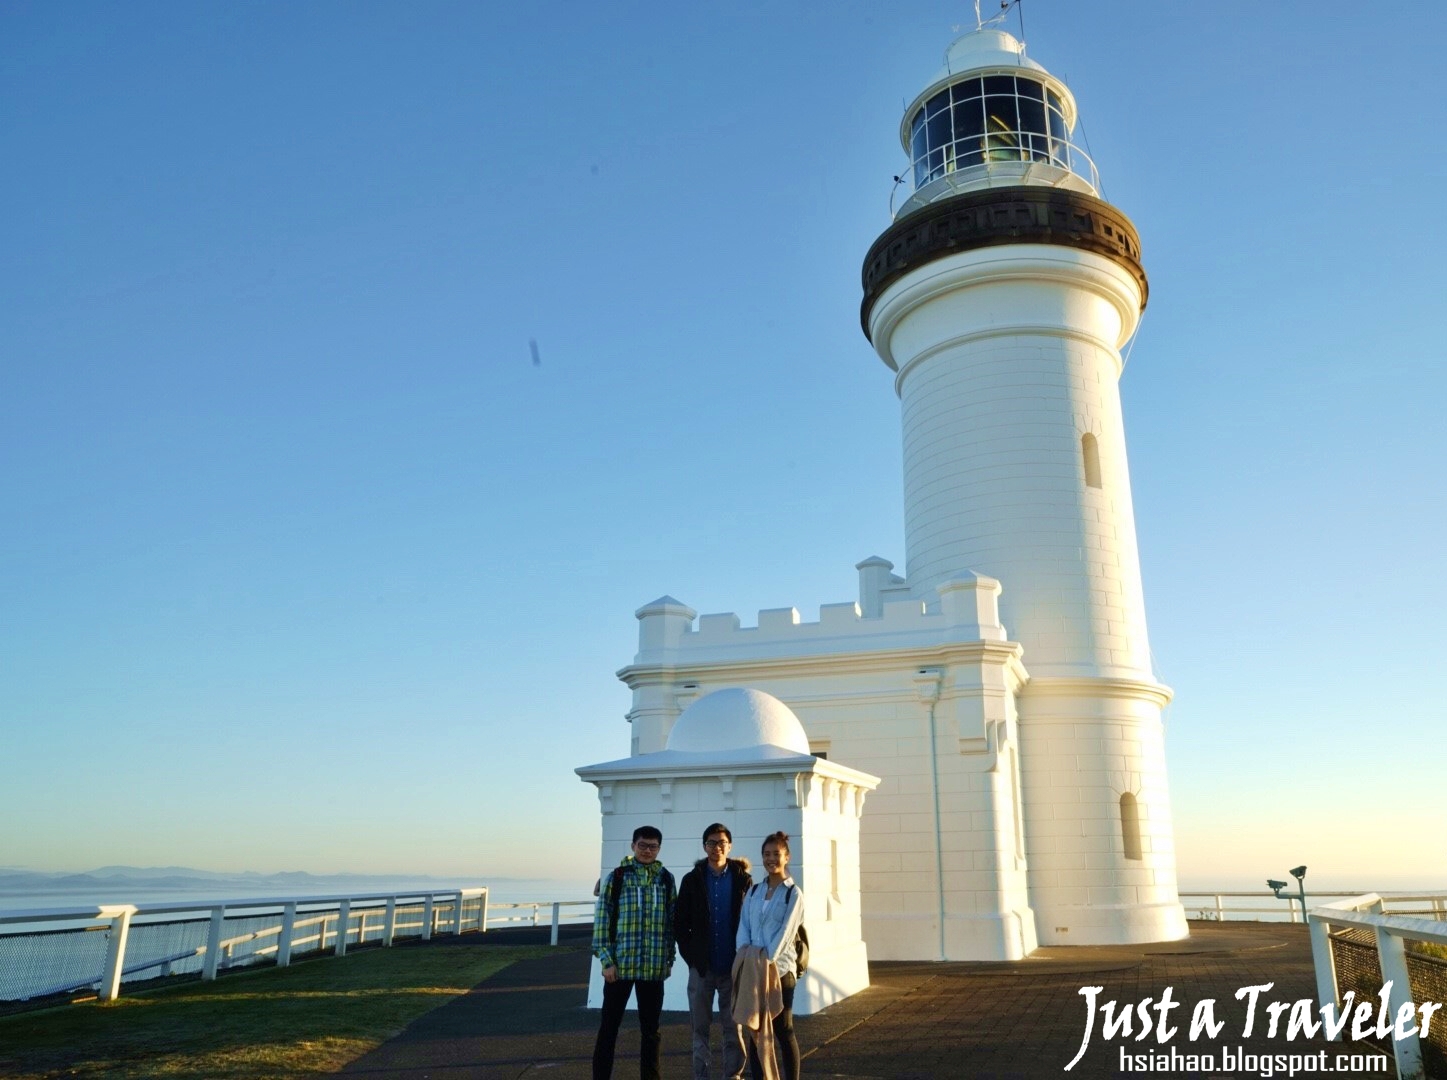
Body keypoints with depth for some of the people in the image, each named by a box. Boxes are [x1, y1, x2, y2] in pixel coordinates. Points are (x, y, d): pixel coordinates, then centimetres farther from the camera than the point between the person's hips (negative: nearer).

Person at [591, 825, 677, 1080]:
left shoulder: (666, 879, 6)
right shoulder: (617, 877, -3)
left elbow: (671, 922, 10)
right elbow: (602, 920, -3)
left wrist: (669, 958, 7)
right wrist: (606, 960, -8)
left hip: (654, 967, 2)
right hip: (620, 964, -2)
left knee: (651, 1029, 10)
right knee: (609, 1027, 6)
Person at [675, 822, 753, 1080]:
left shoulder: (742, 879, -1)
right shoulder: (692, 880, 1)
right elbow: (680, 923, 5)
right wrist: (690, 956, -1)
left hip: (733, 967, -1)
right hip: (701, 967, 1)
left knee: (733, 1027, 5)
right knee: (700, 1027, 7)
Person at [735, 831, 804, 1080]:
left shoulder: (793, 893, -4)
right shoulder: (754, 891, 11)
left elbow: (786, 932, -11)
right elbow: (743, 926, 6)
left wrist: (767, 959, -19)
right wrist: (744, 951, -12)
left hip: (779, 969, -4)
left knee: (783, 1030, 3)